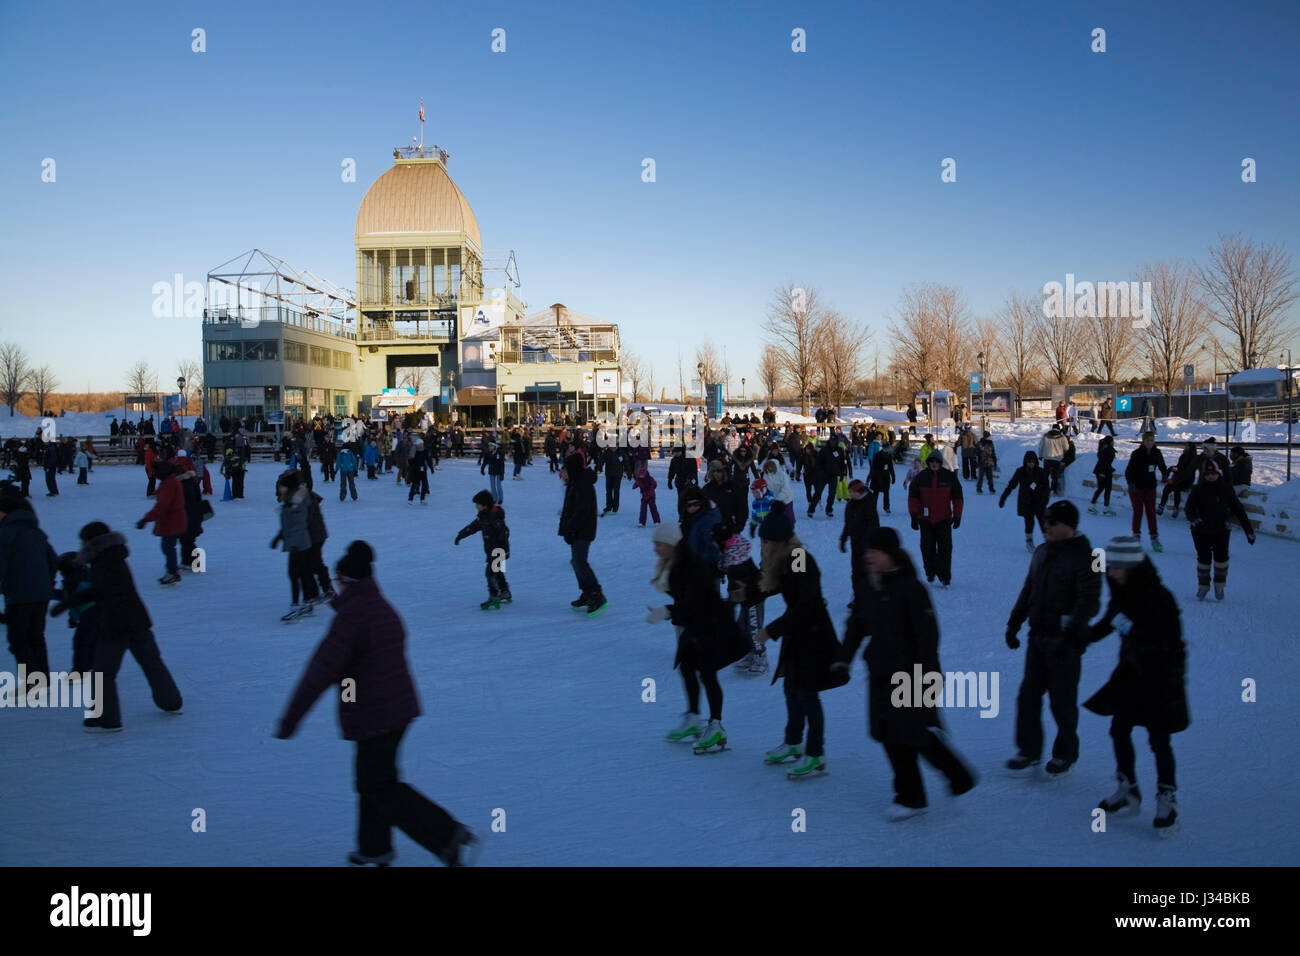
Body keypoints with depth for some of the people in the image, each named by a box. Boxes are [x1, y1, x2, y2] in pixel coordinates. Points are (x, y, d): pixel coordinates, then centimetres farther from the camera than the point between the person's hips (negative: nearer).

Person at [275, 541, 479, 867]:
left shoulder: (351, 614, -20)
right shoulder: (384, 608, 8)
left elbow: (321, 671, -25)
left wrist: (290, 720, -21)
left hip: (373, 716, -9)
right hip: (399, 706, 9)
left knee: (381, 788, 1)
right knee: (372, 780, 23)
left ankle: (452, 837, -6)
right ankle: (375, 847, 36)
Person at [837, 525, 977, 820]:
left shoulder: (911, 588, -16)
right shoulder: (864, 587, 5)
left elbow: (928, 633, -16)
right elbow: (856, 626, 16)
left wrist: (928, 673, -18)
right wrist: (843, 660, 13)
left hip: (911, 674, -7)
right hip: (881, 674, 7)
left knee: (918, 734, -3)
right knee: (891, 737, 8)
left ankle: (959, 776, 23)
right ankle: (909, 796, 20)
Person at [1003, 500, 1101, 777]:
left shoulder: (1084, 558, -14)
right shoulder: (1042, 552, 9)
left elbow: (1089, 602, -19)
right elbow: (1028, 592, 16)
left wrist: (1073, 629, -31)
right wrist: (1013, 624, 15)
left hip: (1065, 643, -7)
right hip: (1038, 639, 7)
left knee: (1063, 701, 6)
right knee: (1028, 695, 10)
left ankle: (1065, 754, 24)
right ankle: (1029, 750, 24)